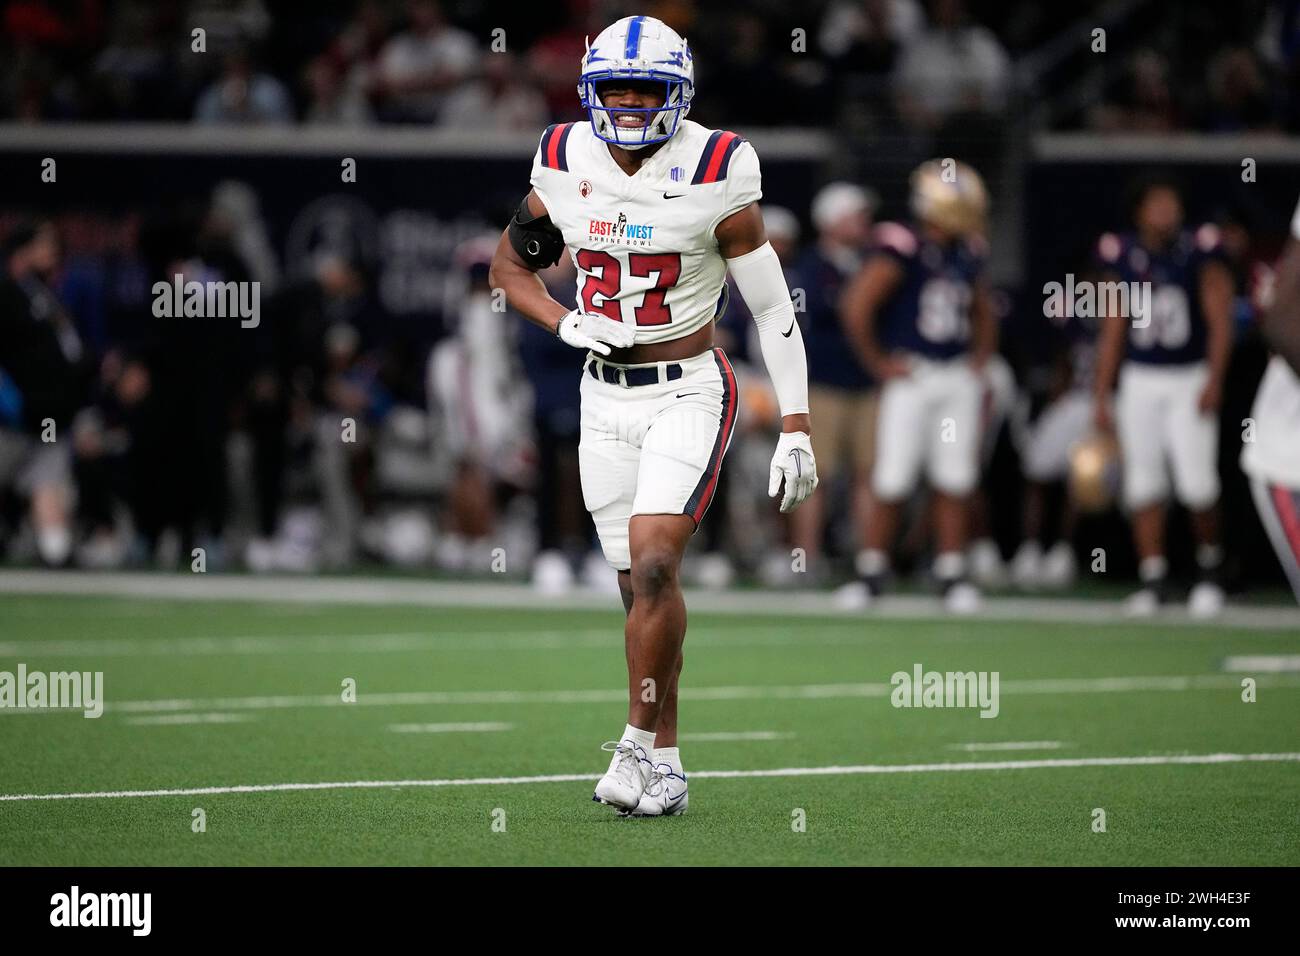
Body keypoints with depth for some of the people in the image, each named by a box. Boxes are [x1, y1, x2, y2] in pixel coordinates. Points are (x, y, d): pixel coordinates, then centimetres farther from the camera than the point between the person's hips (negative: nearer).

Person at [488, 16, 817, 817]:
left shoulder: (715, 175, -11)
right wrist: (566, 324, -5)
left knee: (653, 561, -20)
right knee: (645, 584, 6)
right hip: (606, 394, 4)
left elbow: (773, 308, -6)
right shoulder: (566, 166, 0)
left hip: (689, 391, -4)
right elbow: (510, 266, 14)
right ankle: (665, 761, 15)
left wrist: (797, 426, -9)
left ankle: (643, 743, -10)